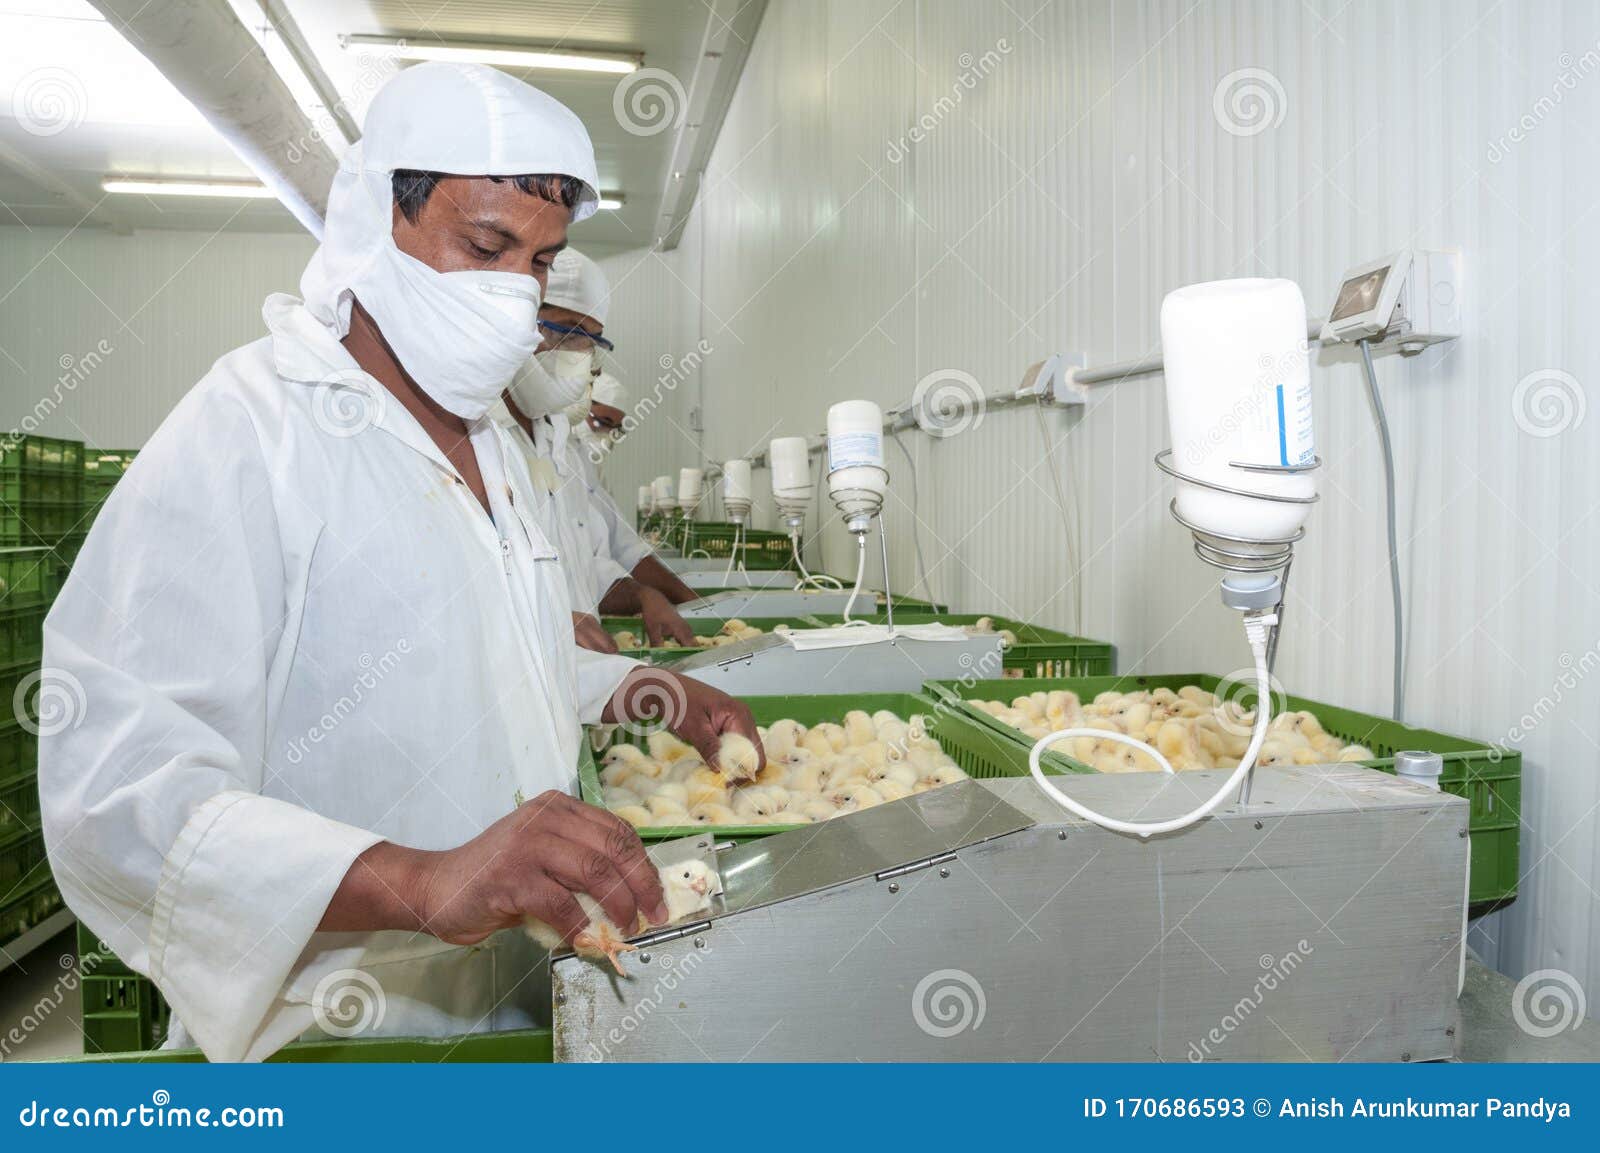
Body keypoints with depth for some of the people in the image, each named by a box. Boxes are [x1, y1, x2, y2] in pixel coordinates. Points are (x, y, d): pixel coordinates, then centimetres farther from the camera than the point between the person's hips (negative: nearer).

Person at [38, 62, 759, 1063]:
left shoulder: (489, 439, 8)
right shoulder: (244, 434, -20)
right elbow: (117, 790, -30)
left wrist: (657, 696, 7)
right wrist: (421, 882, -43)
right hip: (334, 1036, -8)